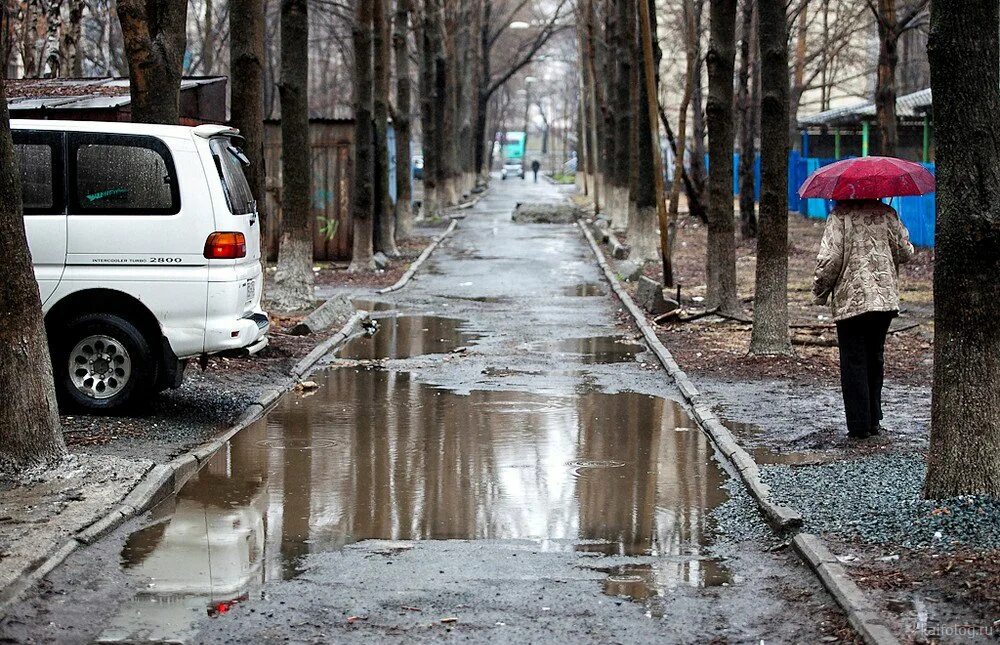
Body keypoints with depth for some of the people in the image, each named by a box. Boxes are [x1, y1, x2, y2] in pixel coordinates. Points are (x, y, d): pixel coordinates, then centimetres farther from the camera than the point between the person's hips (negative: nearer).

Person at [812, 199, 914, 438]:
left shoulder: (841, 214, -8)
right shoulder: (887, 213, 4)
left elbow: (829, 259, -13)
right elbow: (905, 252, 7)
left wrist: (820, 293, 0)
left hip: (851, 300, -4)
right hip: (886, 299, 4)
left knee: (853, 363, 3)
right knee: (875, 359, 17)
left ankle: (859, 425, 1)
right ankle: (874, 421, 21)